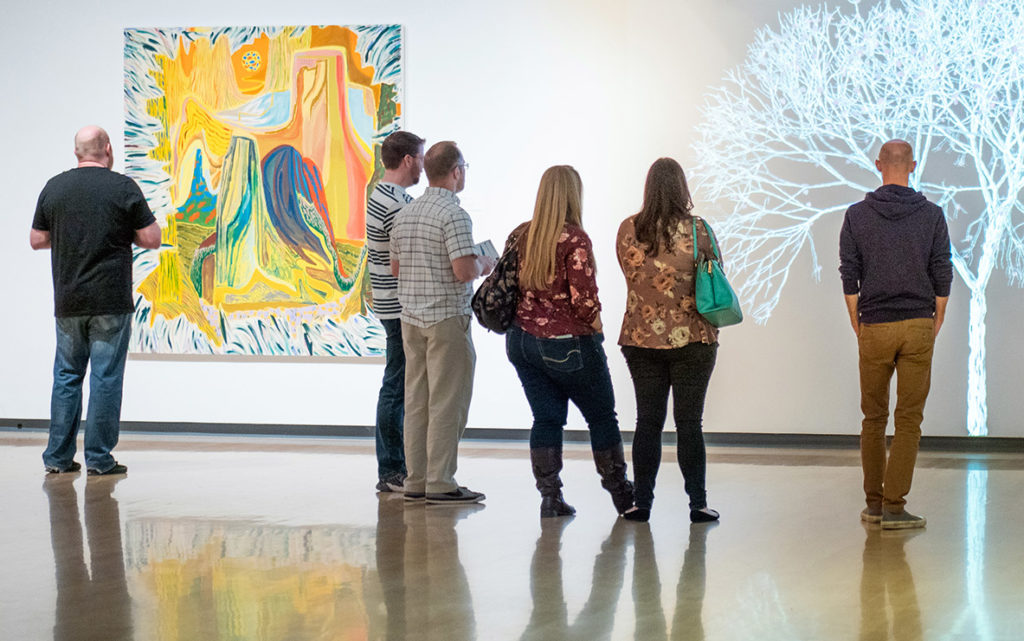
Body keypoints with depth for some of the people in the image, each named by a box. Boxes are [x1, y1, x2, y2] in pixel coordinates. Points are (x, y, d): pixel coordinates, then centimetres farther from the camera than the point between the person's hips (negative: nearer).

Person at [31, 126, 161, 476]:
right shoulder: (123, 187, -6)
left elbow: (37, 240, 10)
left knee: (66, 375, 12)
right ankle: (99, 458, 1)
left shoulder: (54, 187, 4)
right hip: (111, 302, -3)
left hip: (67, 302, 3)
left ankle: (58, 456, 12)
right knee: (105, 377, 1)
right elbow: (151, 239, -5)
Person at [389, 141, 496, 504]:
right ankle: (440, 484, -3)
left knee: (416, 400, 9)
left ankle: (416, 481, 12)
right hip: (447, 318, -8)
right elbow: (464, 271, -21)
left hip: (411, 317, 8)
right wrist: (484, 266, -1)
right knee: (447, 402, -3)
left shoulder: (405, 214, 10)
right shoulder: (453, 215, -15)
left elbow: (395, 266, 17)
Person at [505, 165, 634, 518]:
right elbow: (584, 298, -19)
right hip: (568, 344, -5)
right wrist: (595, 329, -3)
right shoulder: (574, 240, -17)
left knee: (546, 418, 11)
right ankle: (621, 493, 22)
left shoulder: (519, 236, 2)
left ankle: (550, 498, 9)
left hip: (522, 340, 5)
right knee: (601, 416, 11)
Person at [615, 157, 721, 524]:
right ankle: (697, 503, 6)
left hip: (640, 339, 2)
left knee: (648, 421, 8)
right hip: (692, 340, -2)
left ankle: (642, 502, 8)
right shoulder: (697, 229, -8)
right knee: (689, 422, 3)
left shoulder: (628, 230, -1)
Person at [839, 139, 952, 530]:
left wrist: (856, 323, 9)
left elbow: (848, 275, 1)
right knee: (909, 419, 0)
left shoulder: (857, 215, 0)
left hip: (874, 327, 1)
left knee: (873, 417, 11)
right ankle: (894, 506, -5)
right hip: (918, 325, -1)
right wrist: (937, 321, 11)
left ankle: (873, 503, 15)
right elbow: (943, 274, 1)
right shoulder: (931, 215, 0)